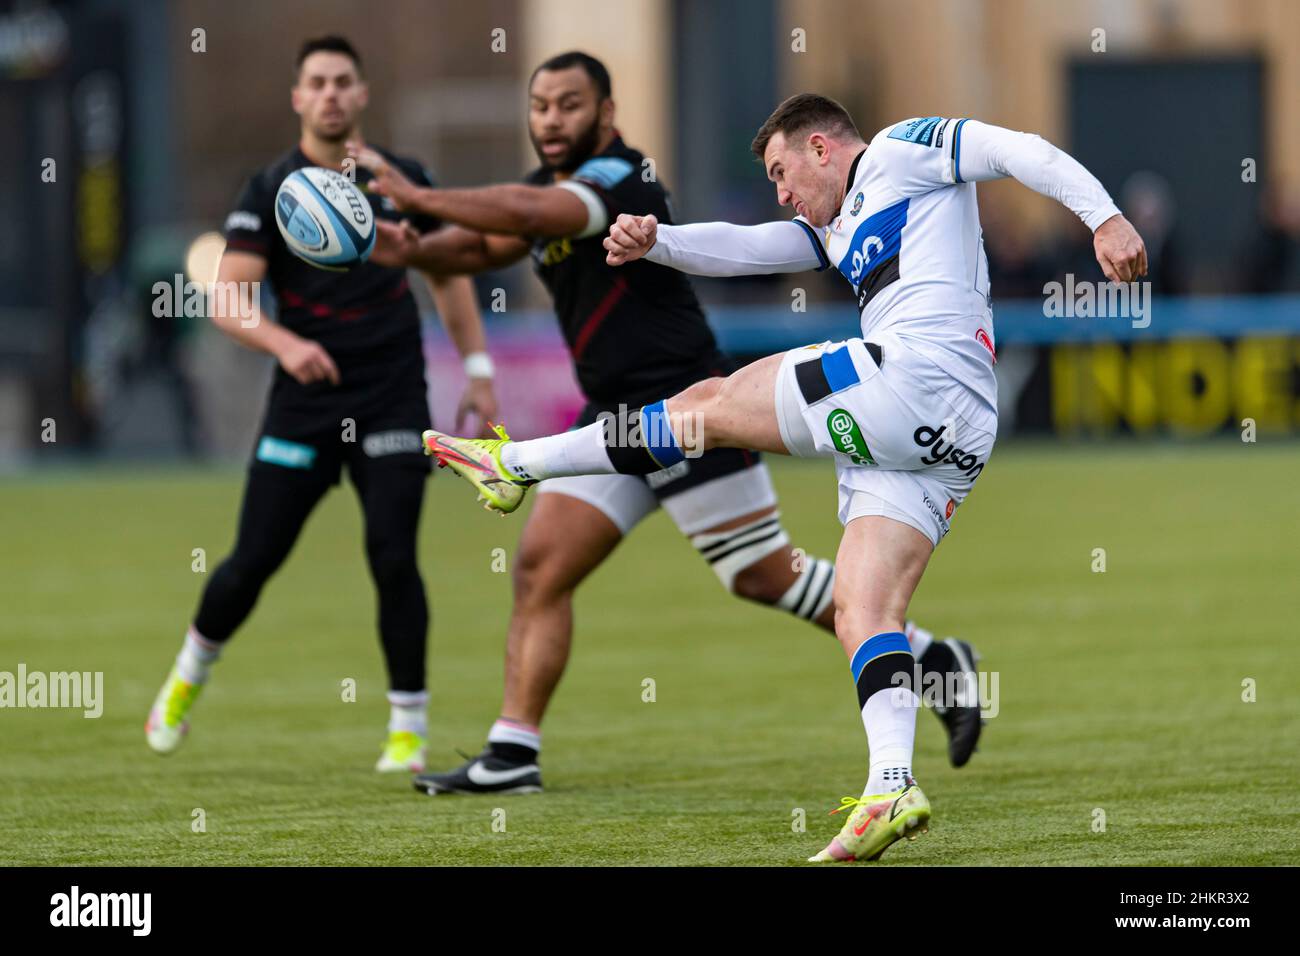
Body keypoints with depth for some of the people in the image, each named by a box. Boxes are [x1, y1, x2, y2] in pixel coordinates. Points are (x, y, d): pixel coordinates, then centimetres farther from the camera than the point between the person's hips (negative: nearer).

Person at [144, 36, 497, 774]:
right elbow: (229, 299, -10)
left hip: (393, 401, 1)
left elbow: (449, 275, 16)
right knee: (254, 560, 2)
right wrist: (286, 344, -29)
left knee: (393, 558, -12)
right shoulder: (270, 193, -3)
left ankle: (409, 727, 0)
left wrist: (478, 370, 11)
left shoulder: (401, 179, 4)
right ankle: (190, 674, 30)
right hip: (305, 404, 0)